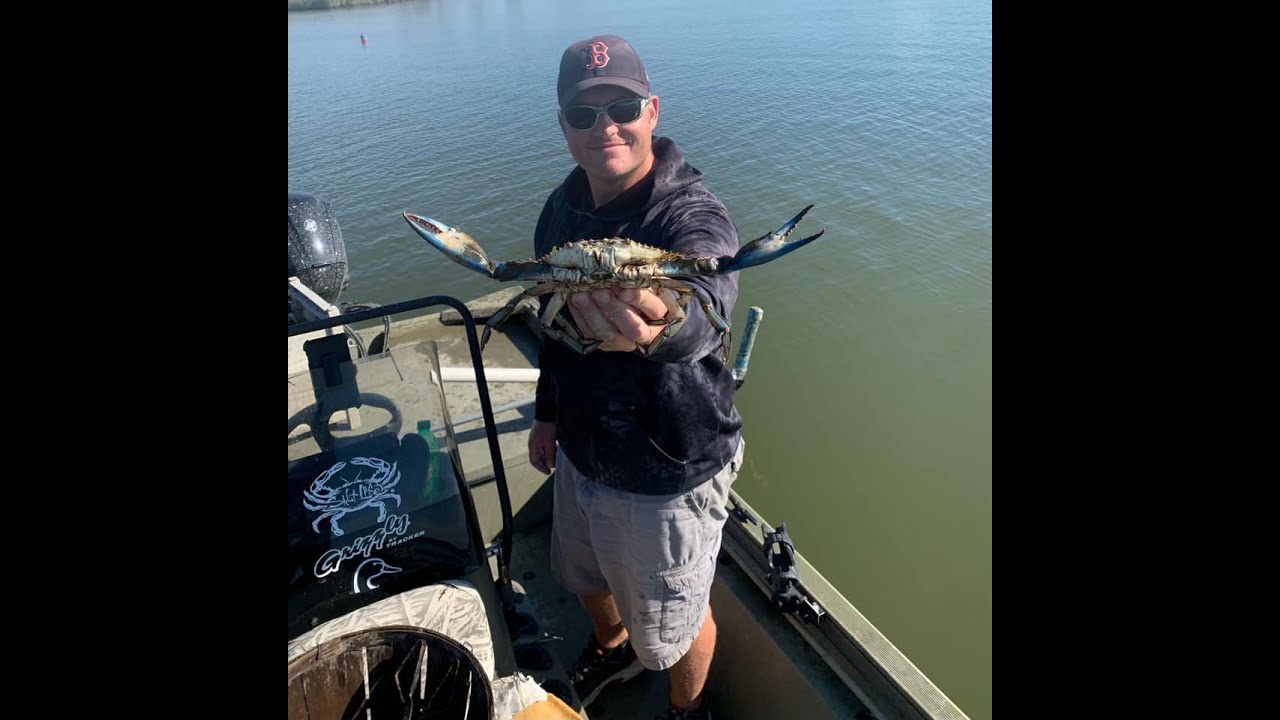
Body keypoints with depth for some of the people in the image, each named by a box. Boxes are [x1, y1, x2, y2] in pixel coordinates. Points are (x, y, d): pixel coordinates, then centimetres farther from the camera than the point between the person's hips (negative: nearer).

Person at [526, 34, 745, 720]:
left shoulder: (694, 217, -24)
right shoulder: (562, 207, -2)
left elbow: (702, 314, -46)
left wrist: (657, 328, -69)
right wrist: (547, 411, 15)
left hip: (667, 474, -6)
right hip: (581, 450, 7)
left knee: (671, 626, 15)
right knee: (583, 574, 30)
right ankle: (611, 646, 65)